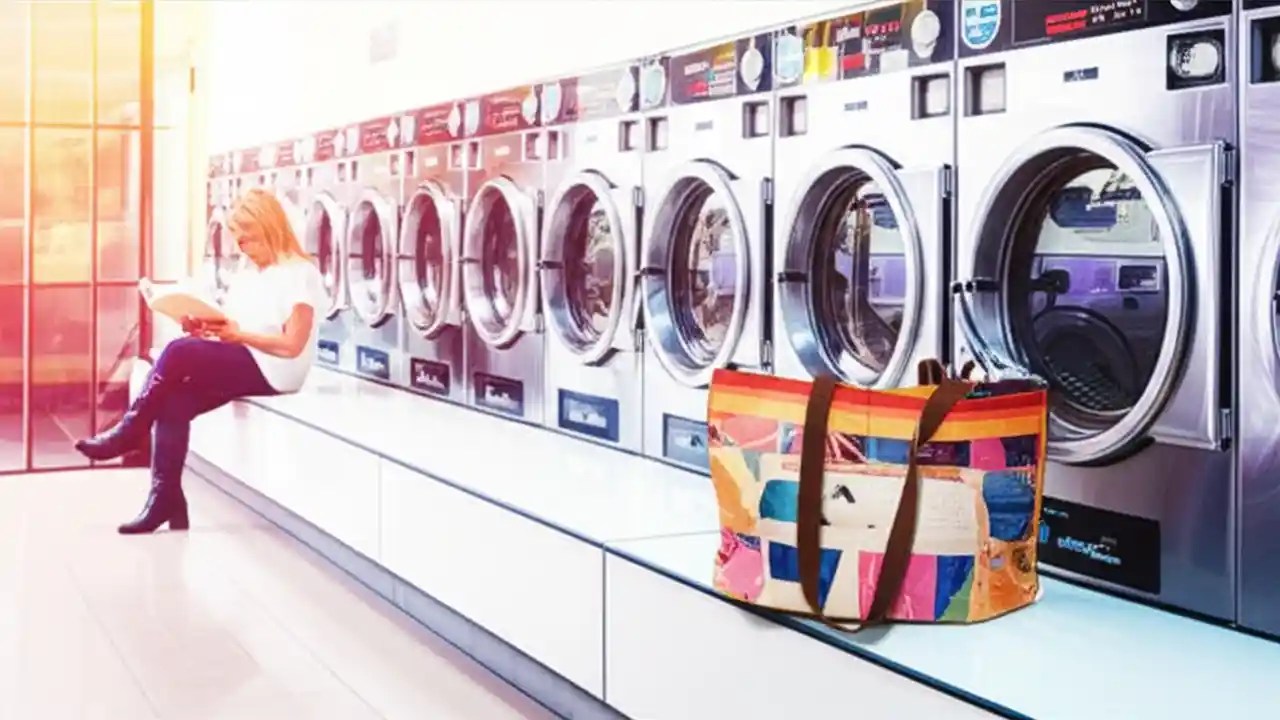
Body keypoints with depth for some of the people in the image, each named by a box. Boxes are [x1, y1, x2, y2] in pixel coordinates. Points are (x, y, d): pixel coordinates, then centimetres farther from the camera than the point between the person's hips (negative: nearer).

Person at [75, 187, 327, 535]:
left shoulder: (300, 274, -9)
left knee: (179, 352, -25)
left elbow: (292, 346, -16)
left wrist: (238, 335, -18)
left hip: (273, 372, -8)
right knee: (173, 403, -18)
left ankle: (128, 433, -9)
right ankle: (165, 499, -14)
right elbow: (229, 323, 16)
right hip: (240, 363, 8)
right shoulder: (247, 272, 17)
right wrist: (205, 328, -6)